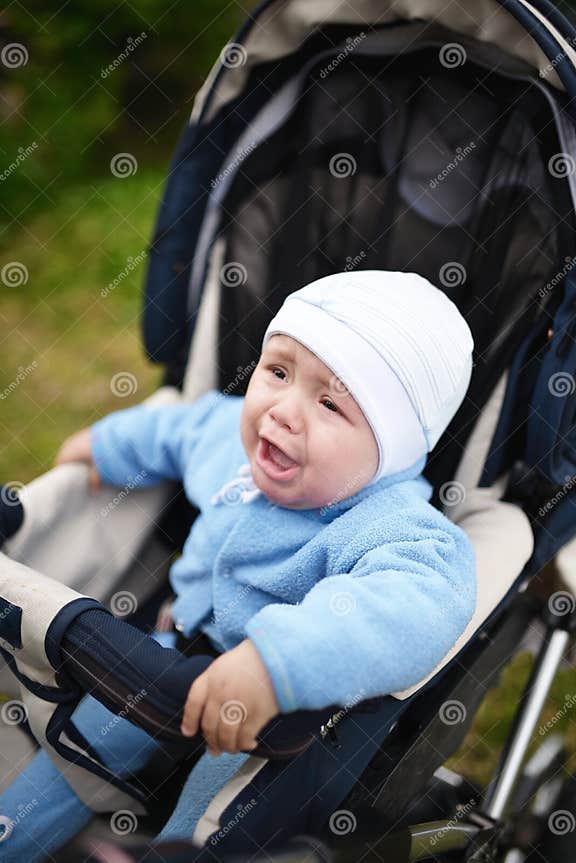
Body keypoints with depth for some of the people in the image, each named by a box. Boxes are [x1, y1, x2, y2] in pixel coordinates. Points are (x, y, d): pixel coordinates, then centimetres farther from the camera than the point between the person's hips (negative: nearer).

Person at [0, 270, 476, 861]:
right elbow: (181, 427, 12)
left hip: (291, 708, -6)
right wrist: (109, 445, 29)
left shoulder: (393, 526, -37)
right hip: (187, 656, 7)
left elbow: (419, 602, -59)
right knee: (91, 734, 14)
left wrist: (278, 660, -68)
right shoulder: (234, 432, -12)